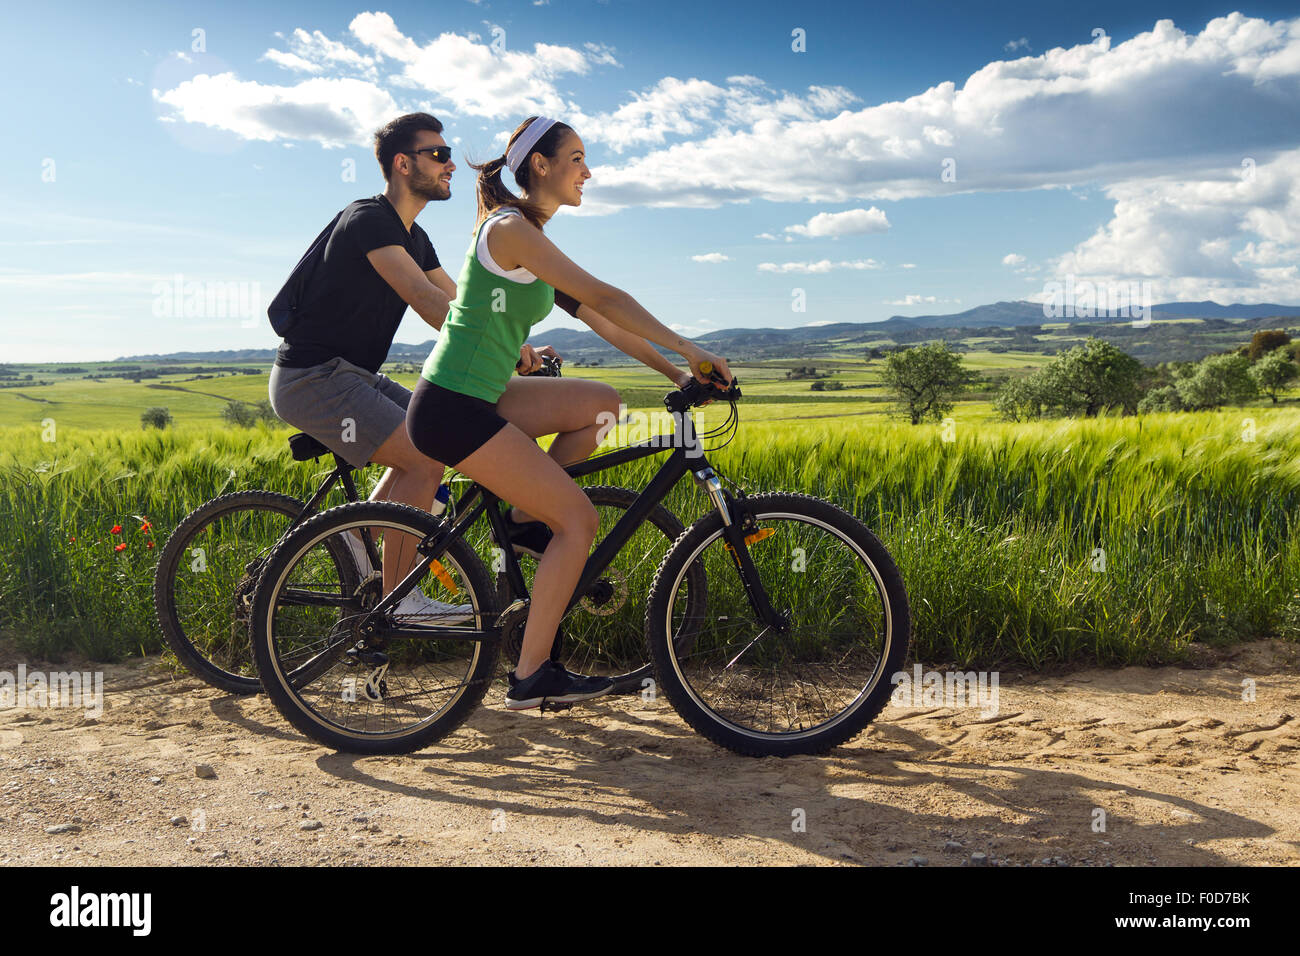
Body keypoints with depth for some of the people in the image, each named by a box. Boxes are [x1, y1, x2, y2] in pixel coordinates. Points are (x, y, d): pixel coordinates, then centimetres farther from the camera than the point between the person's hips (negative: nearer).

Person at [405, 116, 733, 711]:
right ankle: (531, 677, 1)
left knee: (600, 404, 8)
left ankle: (523, 521, 13)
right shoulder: (510, 228, -14)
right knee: (578, 519, -8)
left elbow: (599, 319, 15)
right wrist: (689, 349, -14)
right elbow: (605, 298, -19)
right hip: (451, 408, -9)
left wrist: (675, 372, 11)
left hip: (476, 398, 9)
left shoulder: (530, 241, 16)